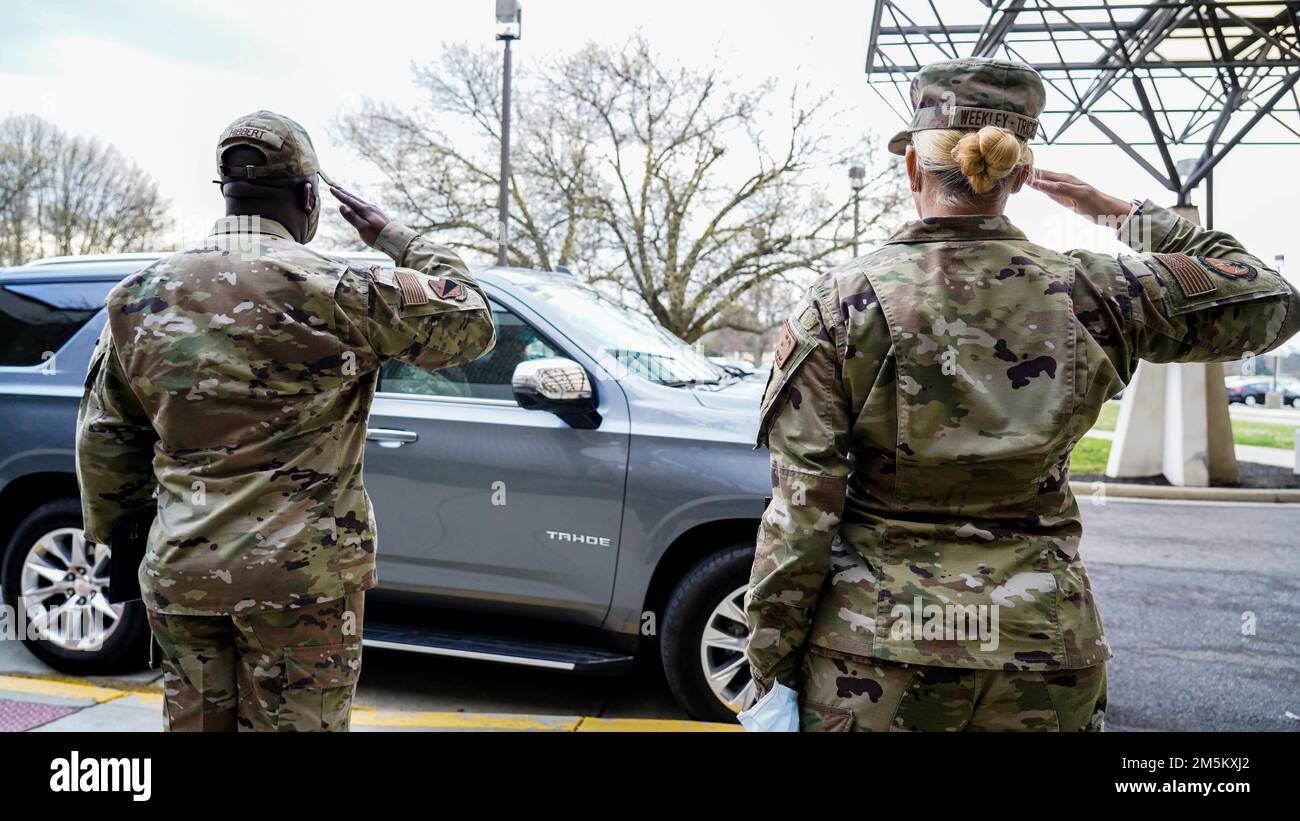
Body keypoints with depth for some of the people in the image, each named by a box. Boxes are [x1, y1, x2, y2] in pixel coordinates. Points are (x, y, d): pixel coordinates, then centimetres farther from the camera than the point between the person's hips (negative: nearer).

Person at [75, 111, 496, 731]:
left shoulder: (139, 295, 4)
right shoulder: (335, 293, -12)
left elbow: (103, 439, 11)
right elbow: (471, 323, -3)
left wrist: (110, 532, 25)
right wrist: (395, 238, 7)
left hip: (179, 572, 5)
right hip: (301, 575, -5)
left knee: (195, 719, 18)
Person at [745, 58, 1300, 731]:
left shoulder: (842, 303, -9)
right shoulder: (1090, 296, -4)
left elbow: (801, 513, -11)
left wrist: (769, 672, -2)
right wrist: (1119, 214, 15)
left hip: (872, 654, -2)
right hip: (1043, 651, 2)